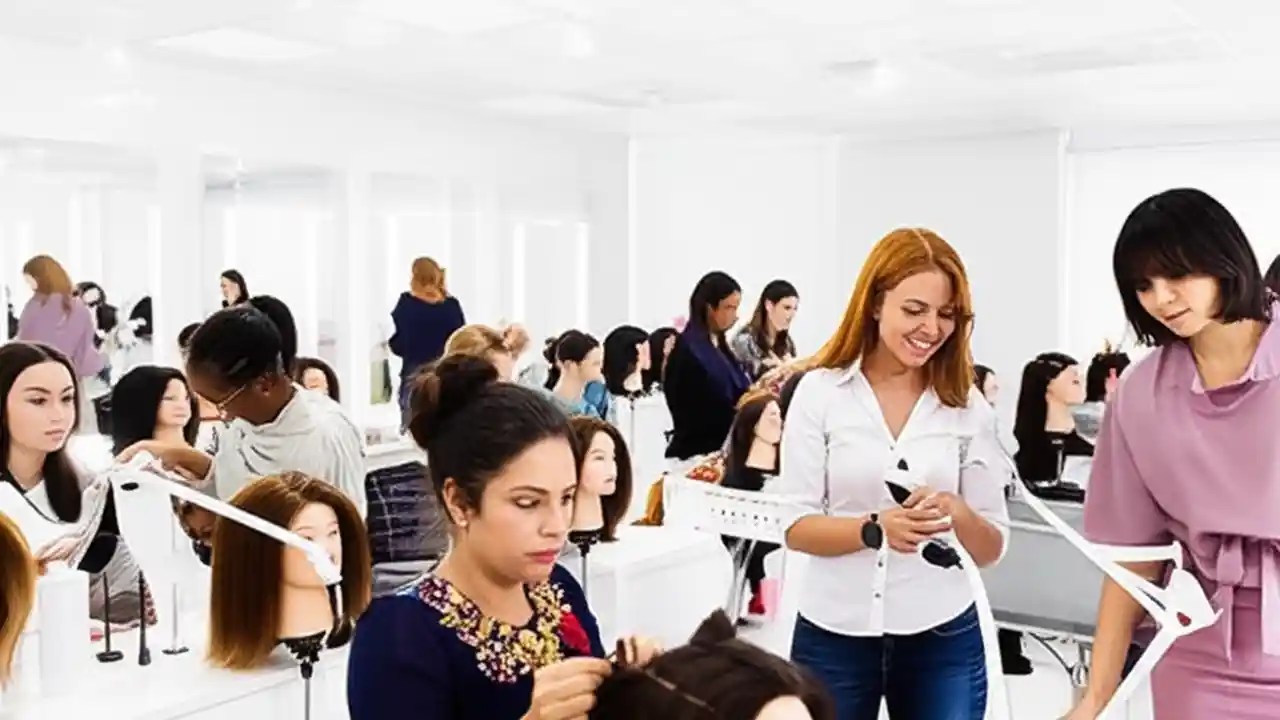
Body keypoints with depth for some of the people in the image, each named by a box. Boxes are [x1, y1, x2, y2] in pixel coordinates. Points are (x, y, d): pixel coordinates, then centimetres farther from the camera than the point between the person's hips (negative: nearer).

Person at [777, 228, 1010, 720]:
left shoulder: (967, 405, 1)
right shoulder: (820, 391, -4)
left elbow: (991, 548, 3)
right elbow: (794, 526, -6)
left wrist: (958, 515, -18)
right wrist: (875, 529, -22)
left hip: (943, 639, 1)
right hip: (834, 636, -1)